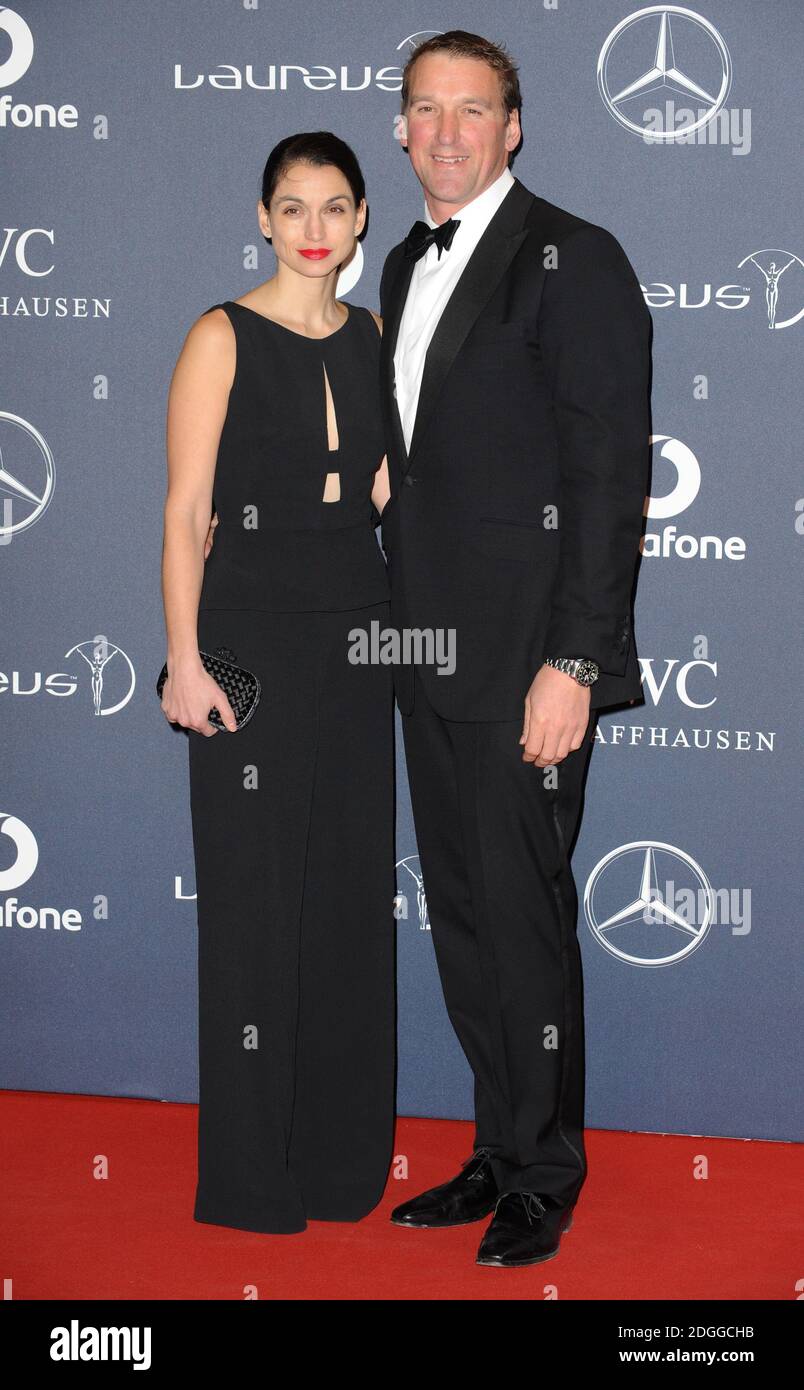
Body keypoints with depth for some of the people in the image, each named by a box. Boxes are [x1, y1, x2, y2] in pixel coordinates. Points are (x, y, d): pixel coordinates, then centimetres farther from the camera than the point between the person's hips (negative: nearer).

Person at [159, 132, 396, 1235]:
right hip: (253, 628, -5)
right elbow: (185, 509, -9)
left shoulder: (374, 337, 11)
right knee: (255, 890, -1)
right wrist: (186, 658, -15)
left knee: (352, 886, 9)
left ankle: (343, 1147, 21)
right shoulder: (224, 338, -5)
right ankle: (251, 1171, 10)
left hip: (356, 627, 6)